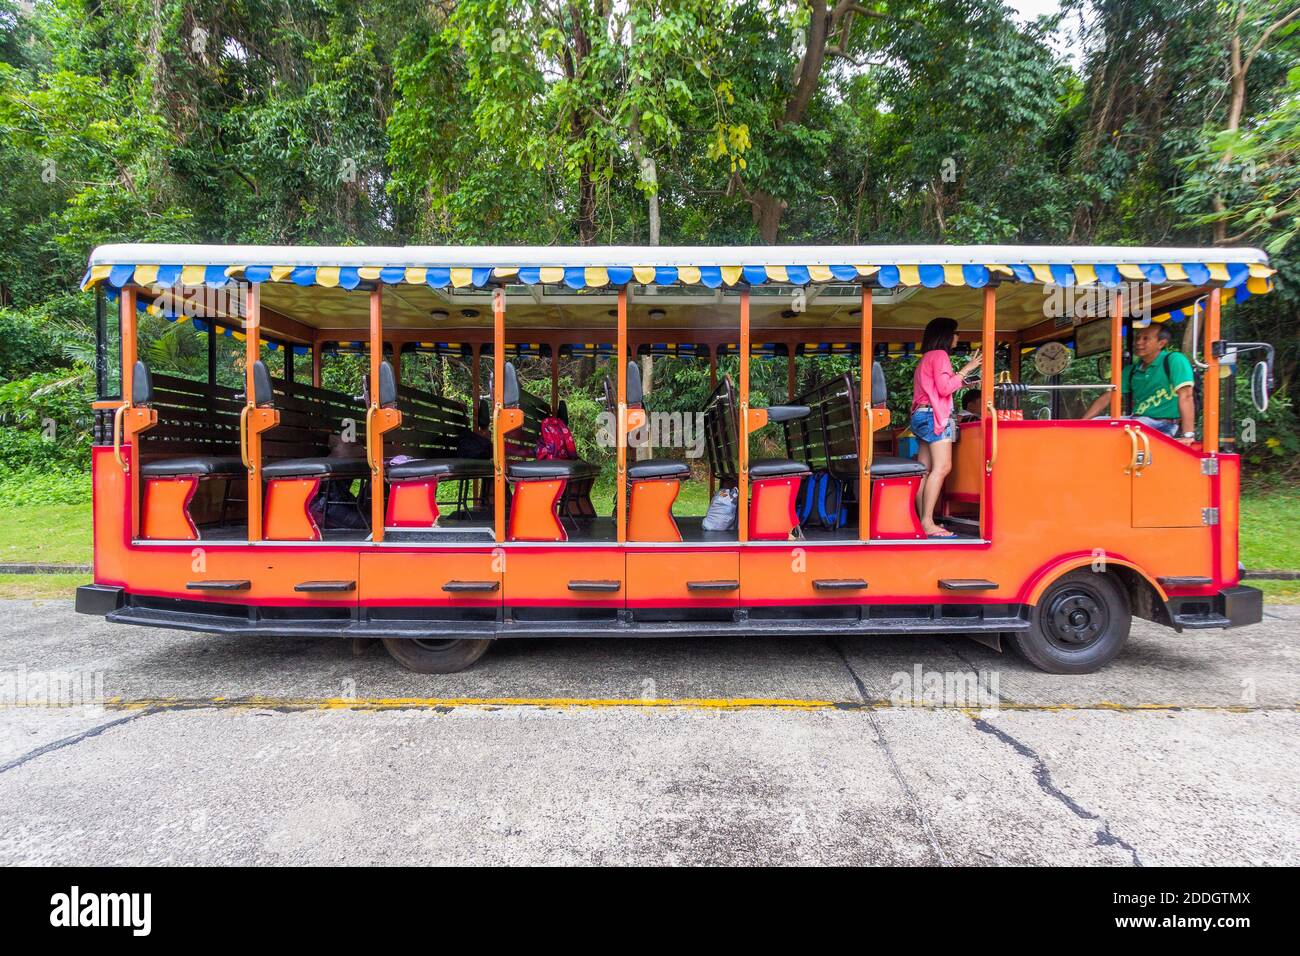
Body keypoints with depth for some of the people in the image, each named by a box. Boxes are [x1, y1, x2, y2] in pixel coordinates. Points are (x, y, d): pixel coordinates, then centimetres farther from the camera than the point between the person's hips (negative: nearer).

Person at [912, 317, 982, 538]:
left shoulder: (926, 358, 24)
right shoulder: (940, 355, -4)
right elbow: (944, 388, -14)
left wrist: (960, 381, 27)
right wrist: (966, 369, -5)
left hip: (923, 416, 10)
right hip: (935, 415, -10)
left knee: (925, 470, 2)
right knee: (942, 468, -17)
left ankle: (923, 521, -1)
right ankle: (928, 522, -23)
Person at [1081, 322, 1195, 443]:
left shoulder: (1174, 360, -7)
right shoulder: (1132, 370, 13)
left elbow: (1185, 397, -16)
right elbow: (1107, 398, 12)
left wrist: (1188, 435, -25)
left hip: (1163, 425, -7)